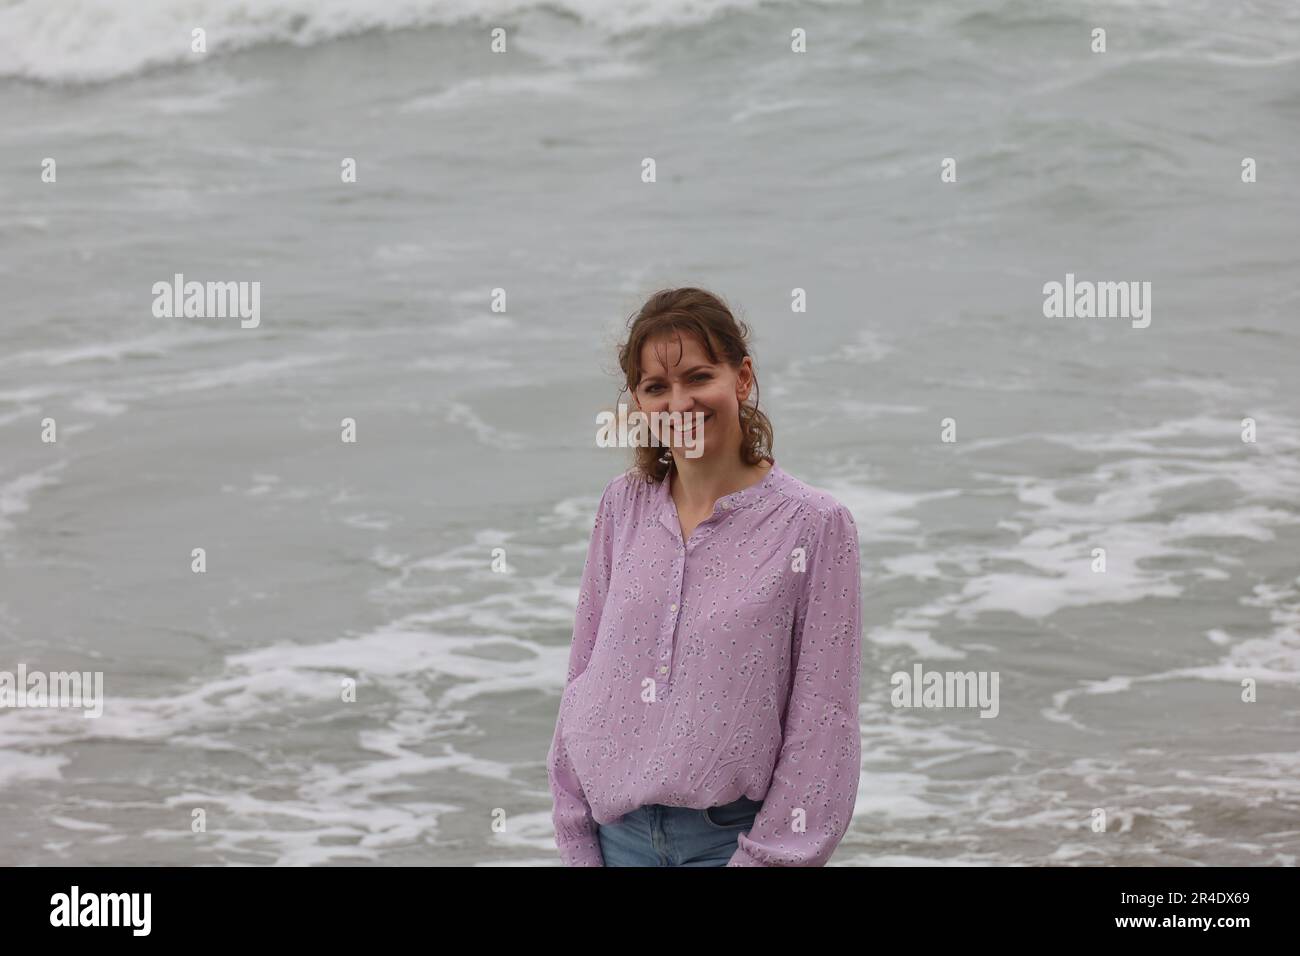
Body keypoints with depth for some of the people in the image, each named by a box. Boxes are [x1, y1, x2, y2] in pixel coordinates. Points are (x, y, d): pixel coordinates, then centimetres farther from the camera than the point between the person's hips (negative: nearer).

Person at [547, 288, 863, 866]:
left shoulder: (814, 525, -9)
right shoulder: (624, 505, 3)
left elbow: (822, 721, -9)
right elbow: (583, 674, 7)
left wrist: (766, 860, -12)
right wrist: (577, 838, 4)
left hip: (727, 835, -3)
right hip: (614, 829, 3)